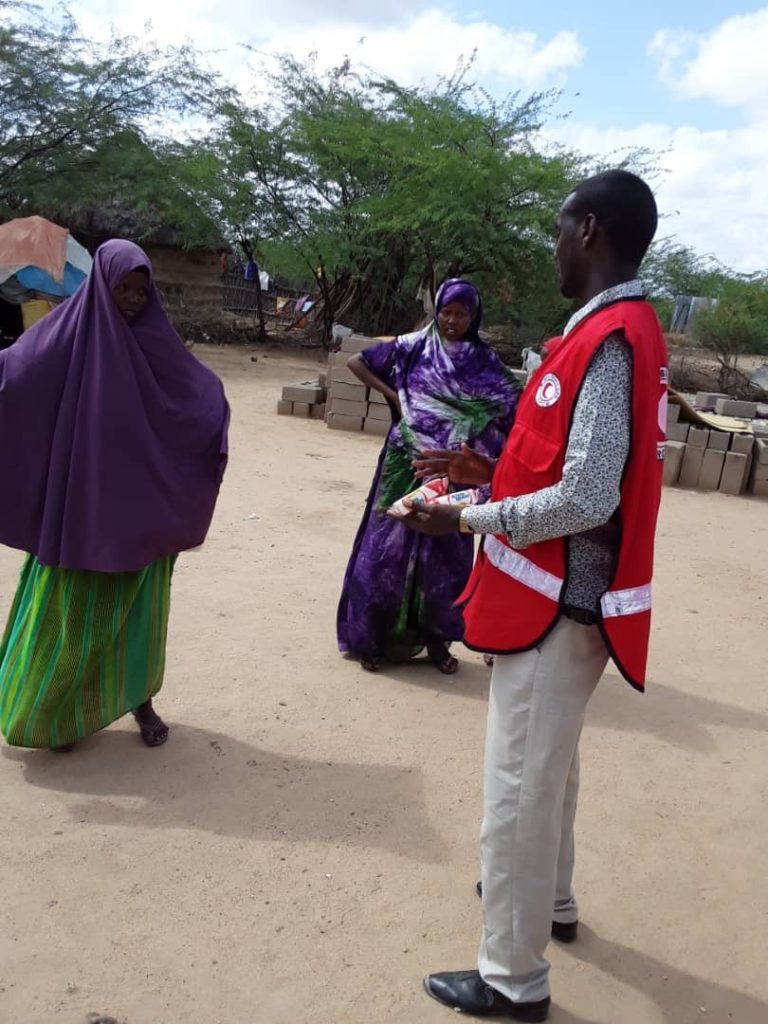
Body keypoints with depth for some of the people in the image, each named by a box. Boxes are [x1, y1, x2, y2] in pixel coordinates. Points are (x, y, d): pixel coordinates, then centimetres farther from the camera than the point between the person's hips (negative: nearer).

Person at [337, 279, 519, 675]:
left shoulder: (485, 361, 4)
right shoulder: (412, 347, 2)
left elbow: (516, 405, -1)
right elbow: (356, 361, 7)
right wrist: (392, 396, -2)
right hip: (407, 463, -1)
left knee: (445, 551, 6)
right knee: (390, 543, 2)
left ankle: (436, 636, 20)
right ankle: (372, 636, 13)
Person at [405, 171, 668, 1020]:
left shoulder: (607, 341, -21)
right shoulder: (624, 332, 11)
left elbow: (585, 501, -25)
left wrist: (467, 519, -16)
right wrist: (490, 471, 9)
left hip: (558, 604, -10)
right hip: (566, 594, 10)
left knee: (519, 786, 3)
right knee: (548, 768, 25)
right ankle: (549, 899, 46)